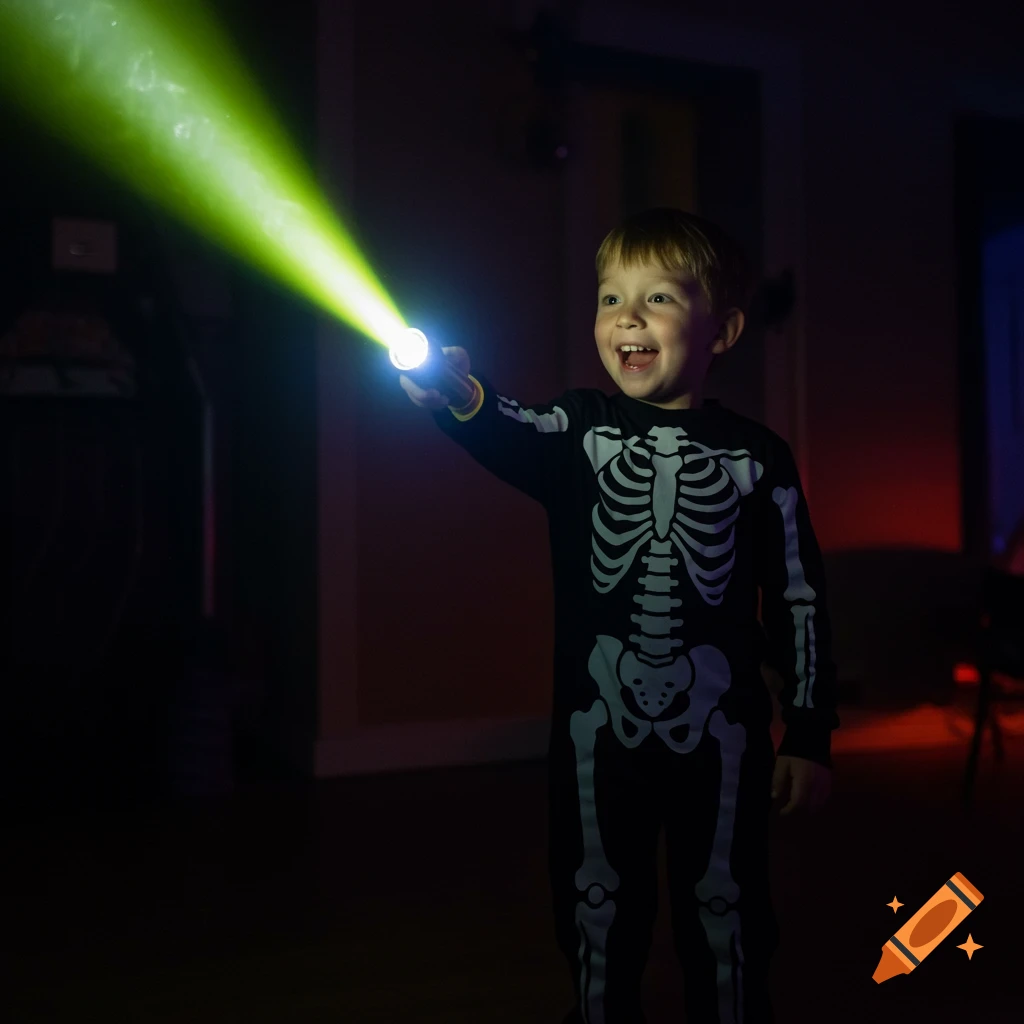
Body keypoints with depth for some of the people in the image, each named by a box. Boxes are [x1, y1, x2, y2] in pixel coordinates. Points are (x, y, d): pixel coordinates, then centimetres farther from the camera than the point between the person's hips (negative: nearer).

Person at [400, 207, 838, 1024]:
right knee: (598, 917, 15)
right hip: (598, 723, 1)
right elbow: (512, 436, -23)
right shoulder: (579, 427, 0)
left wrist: (811, 736, 2)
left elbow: (800, 598, 2)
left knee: (727, 914, 12)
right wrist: (458, 398, -45)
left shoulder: (757, 456, -2)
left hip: (722, 728, -1)